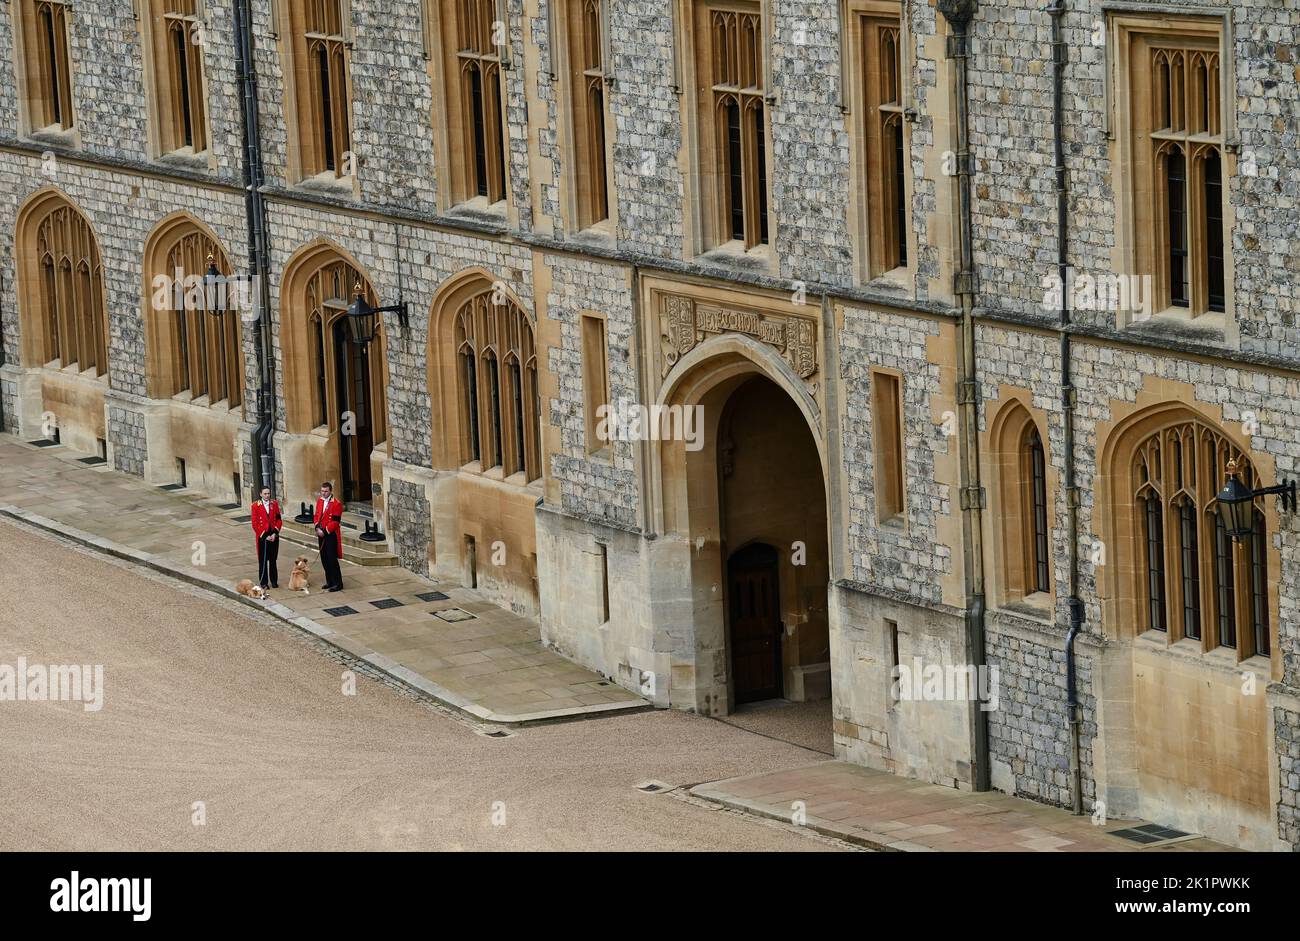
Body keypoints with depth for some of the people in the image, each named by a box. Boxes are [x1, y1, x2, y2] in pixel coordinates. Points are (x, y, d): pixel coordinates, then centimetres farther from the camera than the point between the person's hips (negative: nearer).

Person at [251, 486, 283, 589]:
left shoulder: (274, 504, 5)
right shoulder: (256, 506, -4)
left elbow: (279, 520, 5)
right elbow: (255, 524, -6)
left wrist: (275, 534, -8)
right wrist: (265, 536, -10)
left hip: (274, 536, 3)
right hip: (262, 537, -3)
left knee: (273, 559, 10)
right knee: (263, 560, 1)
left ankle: (274, 581, 18)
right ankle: (263, 582, 7)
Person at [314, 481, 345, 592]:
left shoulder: (336, 504, -13)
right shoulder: (320, 501, 9)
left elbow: (335, 522, -16)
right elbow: (317, 515, 14)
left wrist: (324, 531, -17)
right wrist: (317, 528, -3)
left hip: (331, 535, -7)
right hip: (321, 534, 7)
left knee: (332, 559, -7)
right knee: (324, 559, 12)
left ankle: (337, 584, -2)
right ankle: (329, 582, 22)